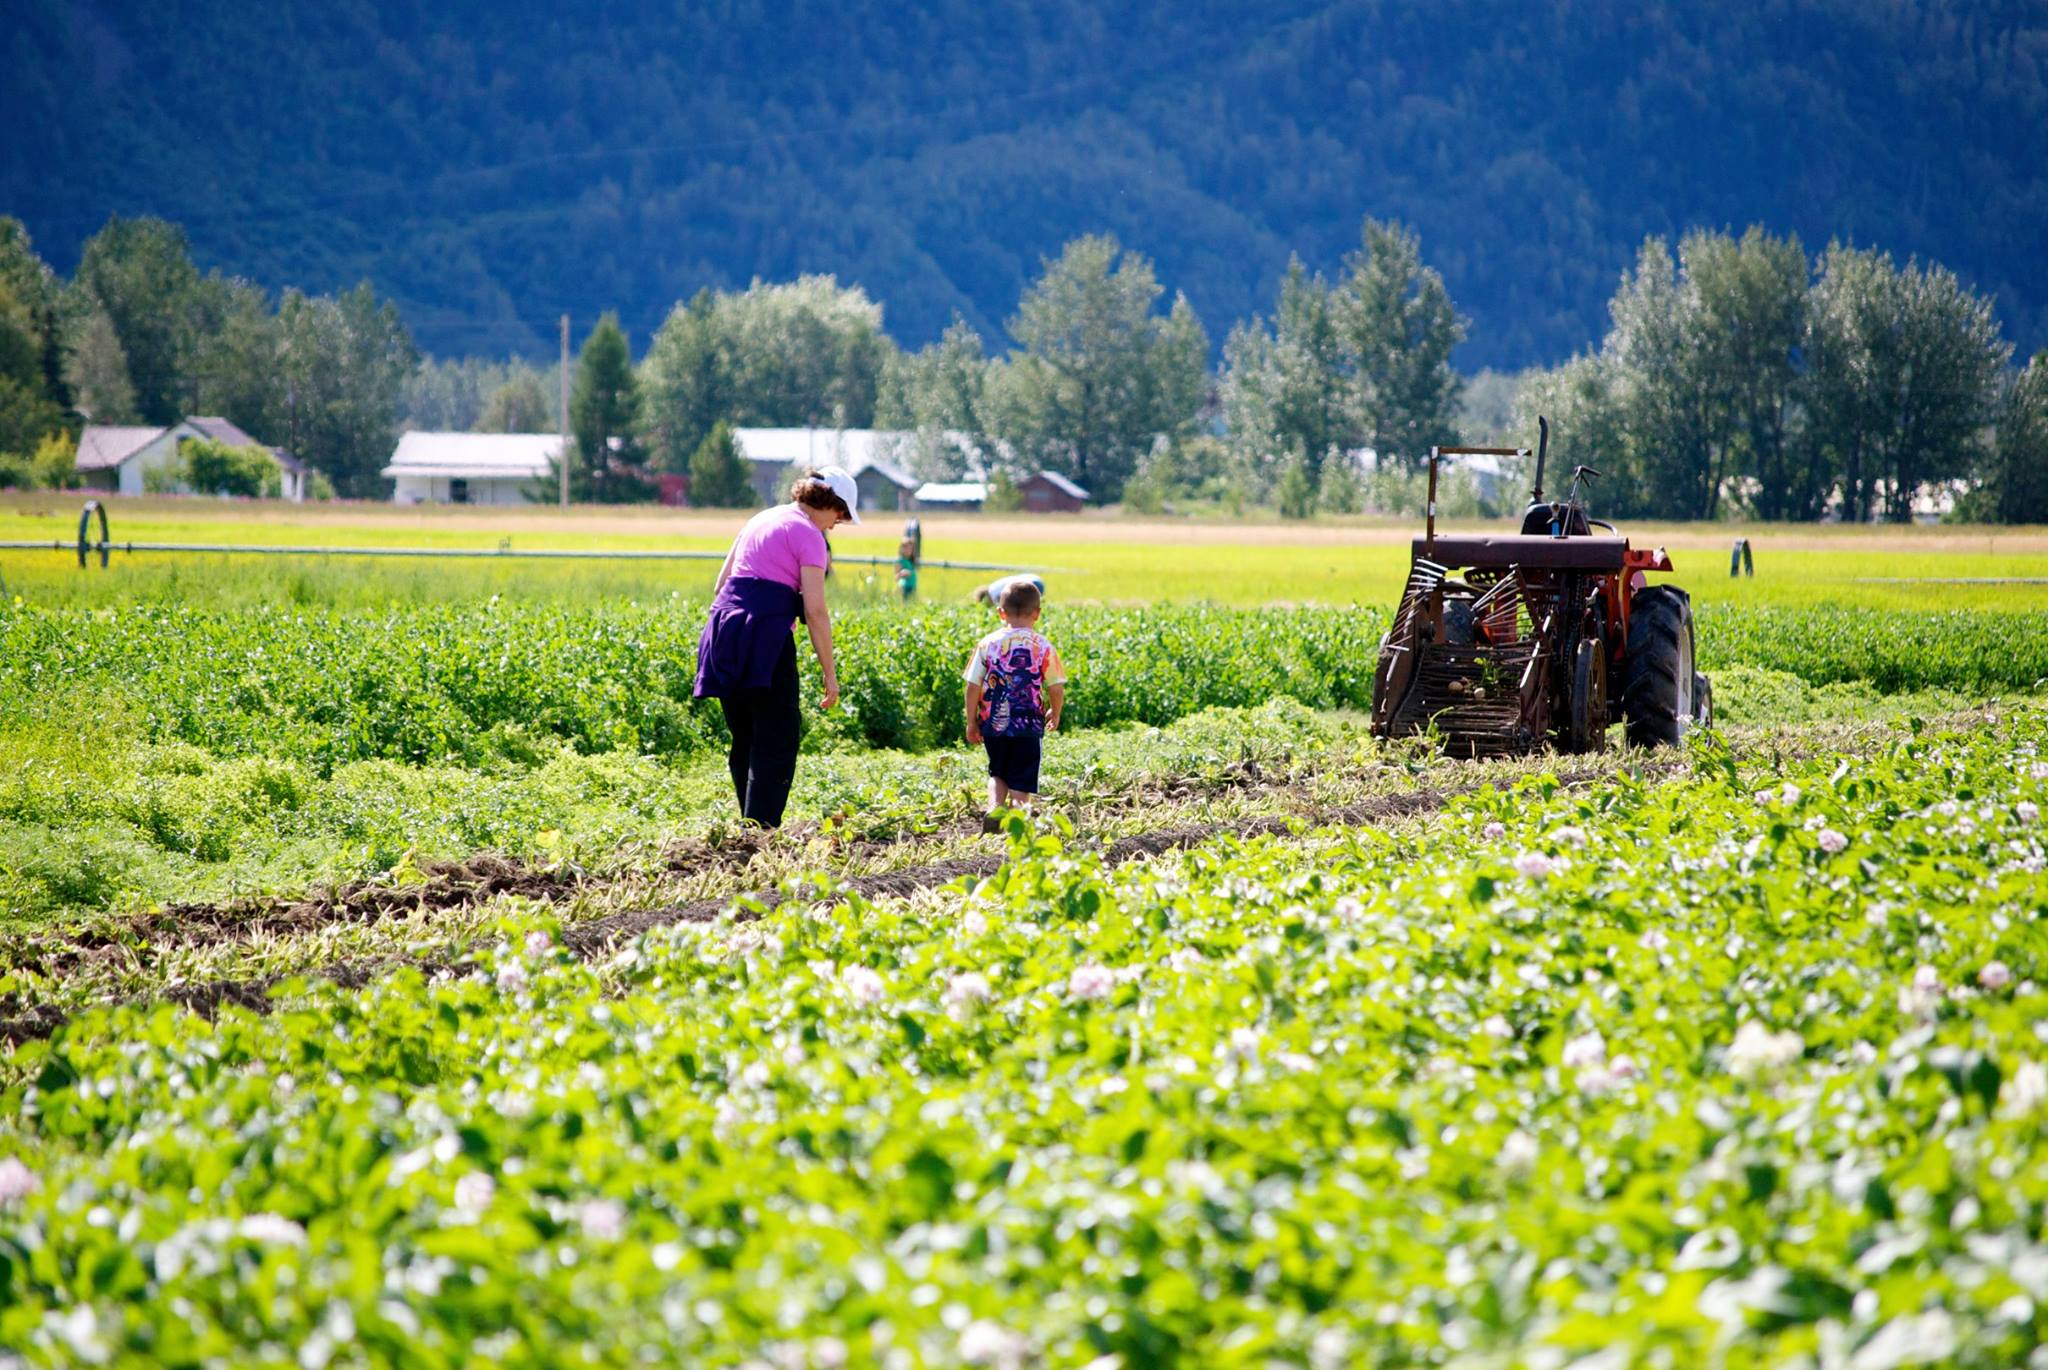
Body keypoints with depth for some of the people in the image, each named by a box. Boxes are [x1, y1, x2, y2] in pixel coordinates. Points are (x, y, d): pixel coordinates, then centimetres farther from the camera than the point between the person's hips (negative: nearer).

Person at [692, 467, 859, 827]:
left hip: (724, 624, 8)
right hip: (767, 634, -8)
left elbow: (721, 583, 21)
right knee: (777, 742, -5)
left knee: (745, 740, 15)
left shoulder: (761, 520, 20)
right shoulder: (808, 536, -3)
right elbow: (815, 611, -9)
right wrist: (829, 673, -6)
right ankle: (760, 831, -14)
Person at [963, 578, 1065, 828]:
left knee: (997, 773, 22)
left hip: (992, 724, 2)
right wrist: (1055, 714, 17)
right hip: (1028, 726, -2)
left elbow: (973, 686, -2)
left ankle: (994, 807, -1)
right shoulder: (1043, 647, -6)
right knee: (1021, 780, 5)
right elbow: (1056, 688, -3)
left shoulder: (987, 644, -2)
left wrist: (971, 722, 8)